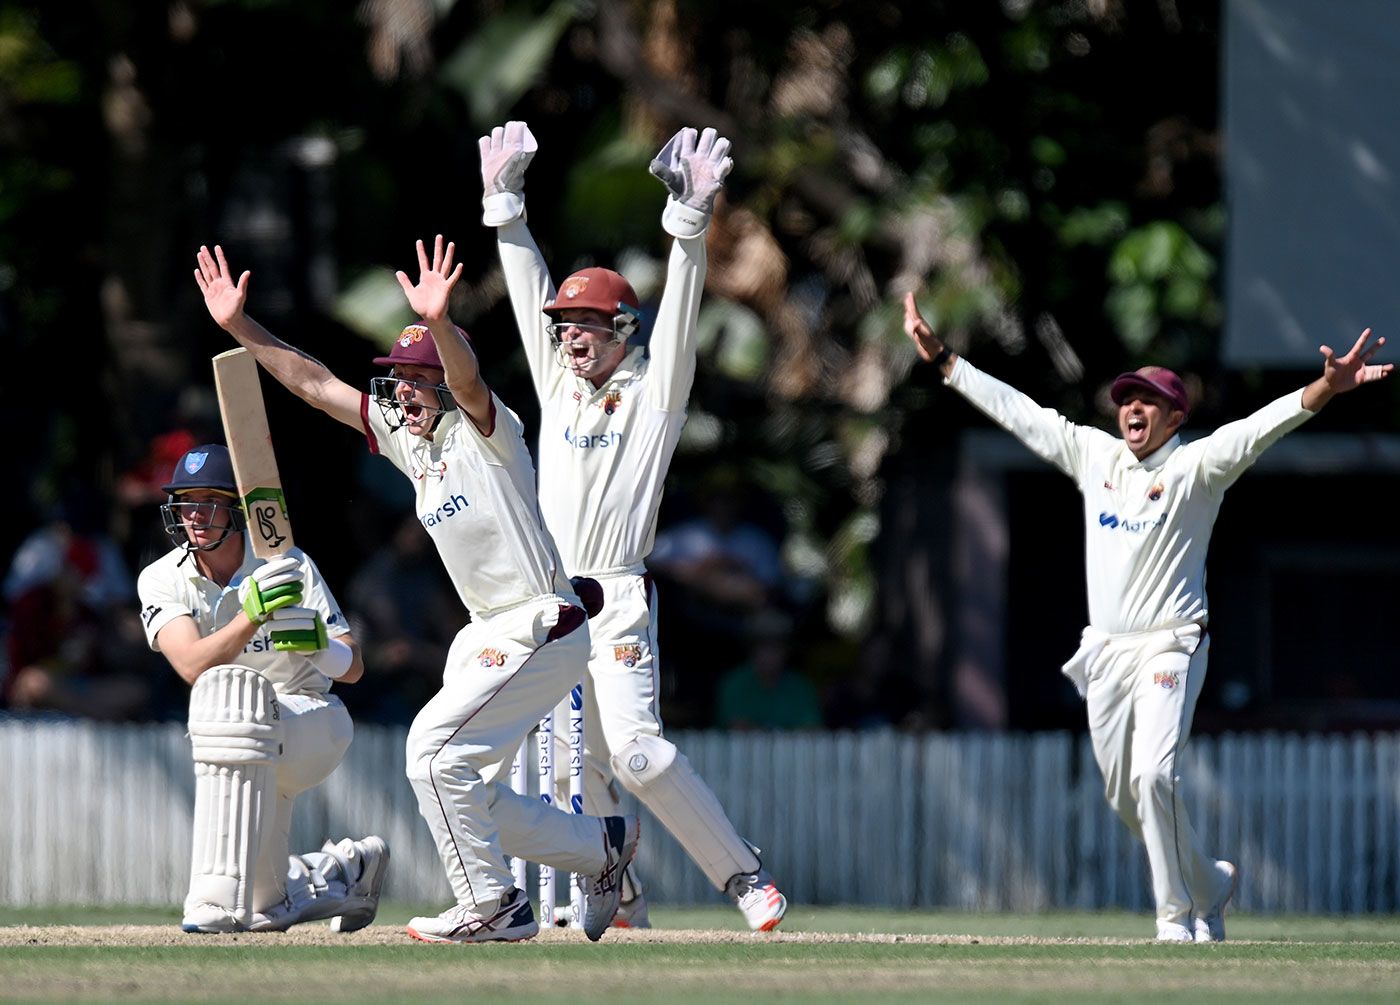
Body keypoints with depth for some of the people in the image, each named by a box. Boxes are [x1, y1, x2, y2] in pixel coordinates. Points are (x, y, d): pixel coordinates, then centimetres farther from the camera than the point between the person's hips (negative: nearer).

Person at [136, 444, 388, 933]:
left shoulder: (288, 566, -11)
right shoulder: (162, 580, -7)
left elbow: (352, 668, -11)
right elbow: (192, 666, -25)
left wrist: (318, 644, -33)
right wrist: (252, 614, -40)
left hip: (313, 719, -4)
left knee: (229, 693, -38)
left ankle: (222, 900, -42)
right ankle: (344, 871, 31)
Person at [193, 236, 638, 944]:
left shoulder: (484, 431, -11)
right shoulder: (406, 438, 11)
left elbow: (468, 380, -34)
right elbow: (314, 383, 12)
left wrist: (438, 322, -54)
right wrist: (240, 328, 4)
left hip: (543, 628, -9)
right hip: (488, 636, 9)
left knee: (435, 747, -17)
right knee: (457, 786, 8)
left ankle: (492, 905, -10)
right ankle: (602, 846, 24)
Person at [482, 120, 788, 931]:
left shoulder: (653, 394, 1)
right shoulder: (560, 388, 15)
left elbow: (678, 312, -11)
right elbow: (530, 290, 17)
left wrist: (691, 221, -23)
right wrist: (506, 202, 15)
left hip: (619, 602, -6)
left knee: (636, 749, -20)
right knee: (583, 763, 6)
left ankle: (745, 874, -14)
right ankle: (621, 902, 15)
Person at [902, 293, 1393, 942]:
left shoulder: (1196, 468, -5)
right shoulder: (1095, 455, 10)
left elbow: (1259, 428, -21)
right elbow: (1016, 411, 15)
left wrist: (1325, 389, -38)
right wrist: (942, 360, 15)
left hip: (1170, 647, -6)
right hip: (1106, 652, 6)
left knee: (1153, 775, -22)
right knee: (1124, 794, 9)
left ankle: (1178, 916, -13)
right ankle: (1208, 883, 30)